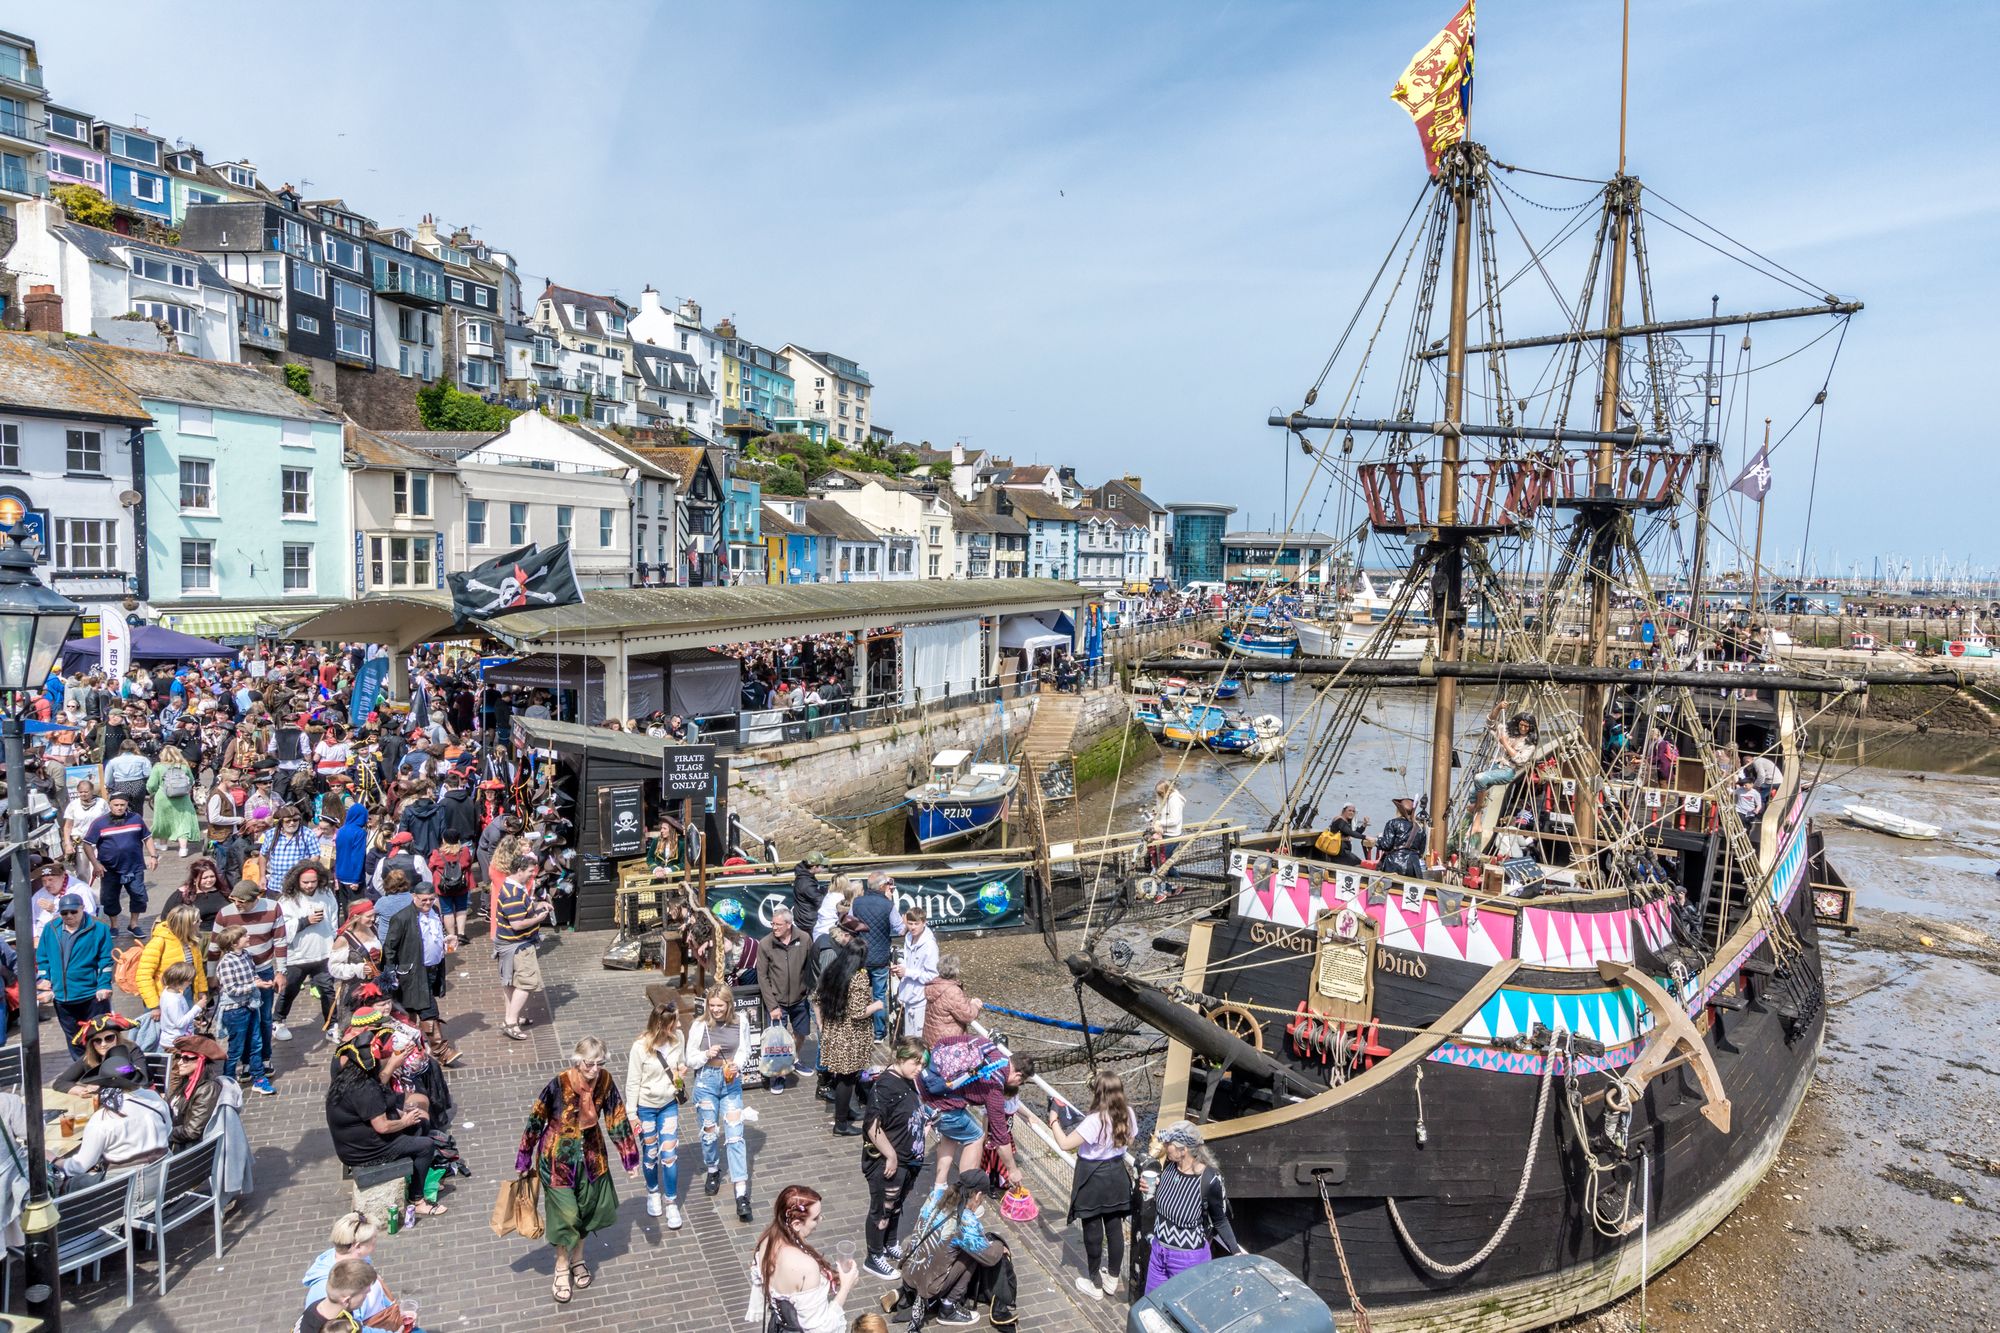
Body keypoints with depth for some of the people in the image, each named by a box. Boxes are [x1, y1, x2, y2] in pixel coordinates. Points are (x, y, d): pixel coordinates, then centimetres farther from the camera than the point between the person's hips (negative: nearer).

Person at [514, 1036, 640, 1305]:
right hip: (558, 1157, -4)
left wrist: (630, 1158, -3)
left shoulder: (605, 1081, -16)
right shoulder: (559, 1085, -27)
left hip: (591, 1155, 4)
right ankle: (562, 1268, 29)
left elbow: (617, 1119, -6)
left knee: (587, 1208, 16)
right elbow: (535, 1121, -13)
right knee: (565, 1212, 4)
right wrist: (524, 1160, -4)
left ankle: (577, 1259, 41)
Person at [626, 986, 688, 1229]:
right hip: (645, 1107, -2)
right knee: (650, 1154, 15)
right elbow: (632, 1083, -14)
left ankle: (671, 1202, 19)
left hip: (669, 1104, 2)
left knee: (670, 1155, 2)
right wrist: (632, 1115, -10)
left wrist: (682, 1071, -17)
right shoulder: (640, 1047, -25)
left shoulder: (678, 1037, -15)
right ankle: (653, 1192, 41)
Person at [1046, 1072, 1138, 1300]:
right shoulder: (1128, 1114, -11)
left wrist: (1054, 1122, -9)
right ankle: (1112, 1279, 34)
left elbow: (1065, 1144, -24)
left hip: (1093, 1180, -6)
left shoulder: (1094, 1121, -30)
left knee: (1093, 1231, 11)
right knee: (1115, 1228, 18)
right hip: (1117, 1176, 6)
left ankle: (1095, 1285, 26)